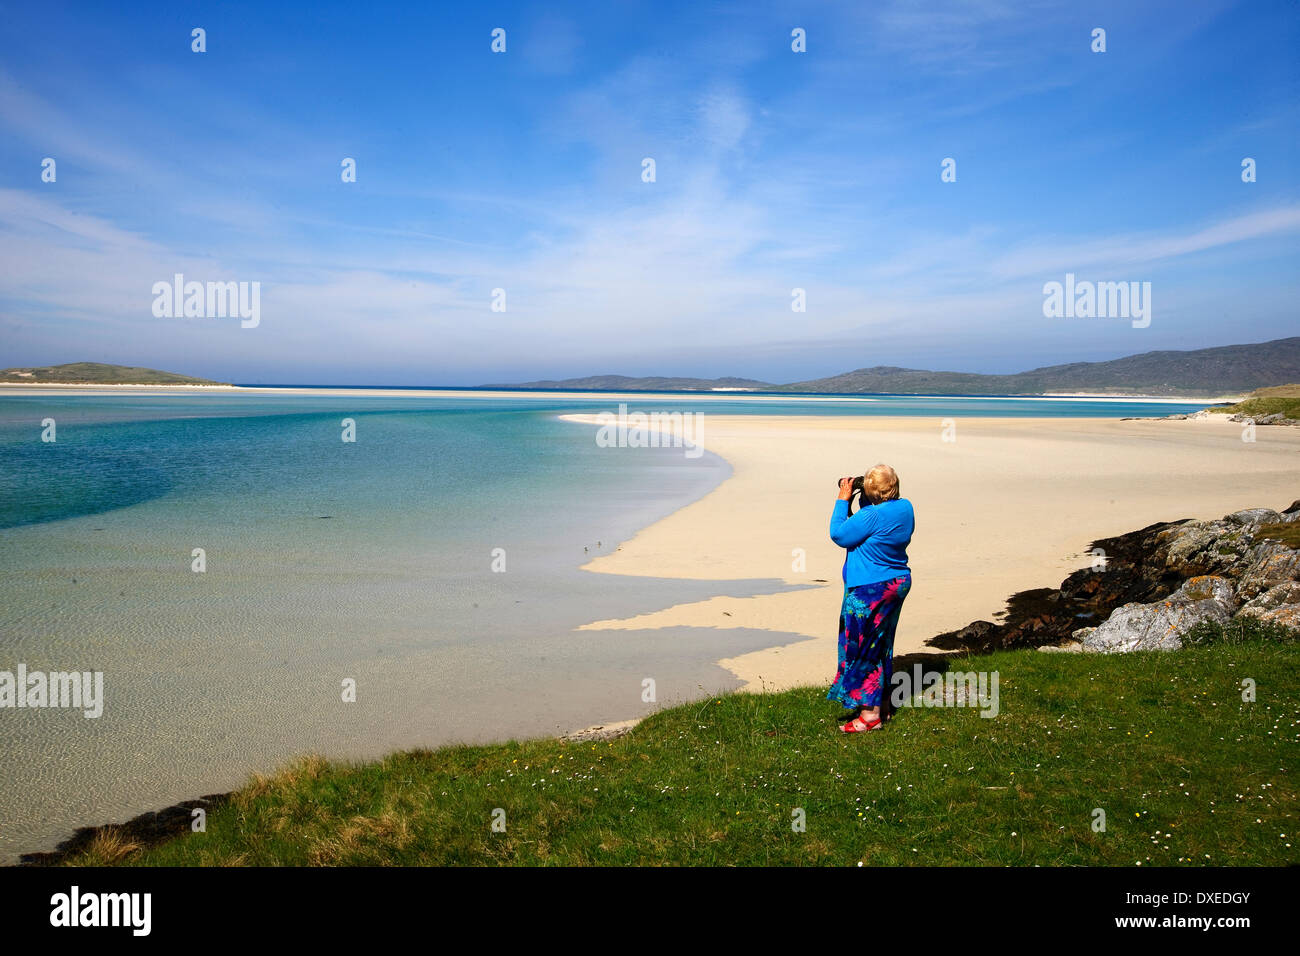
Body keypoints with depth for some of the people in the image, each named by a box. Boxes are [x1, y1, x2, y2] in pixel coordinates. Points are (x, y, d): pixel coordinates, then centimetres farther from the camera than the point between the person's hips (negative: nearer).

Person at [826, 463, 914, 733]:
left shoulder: (872, 515, -24)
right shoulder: (905, 508, 2)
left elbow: (839, 534, -13)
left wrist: (843, 500, -7)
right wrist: (863, 502, 7)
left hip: (870, 590, -9)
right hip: (898, 582, 9)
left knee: (862, 648, 1)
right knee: (881, 647, 19)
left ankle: (869, 714, 6)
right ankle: (883, 705, 29)